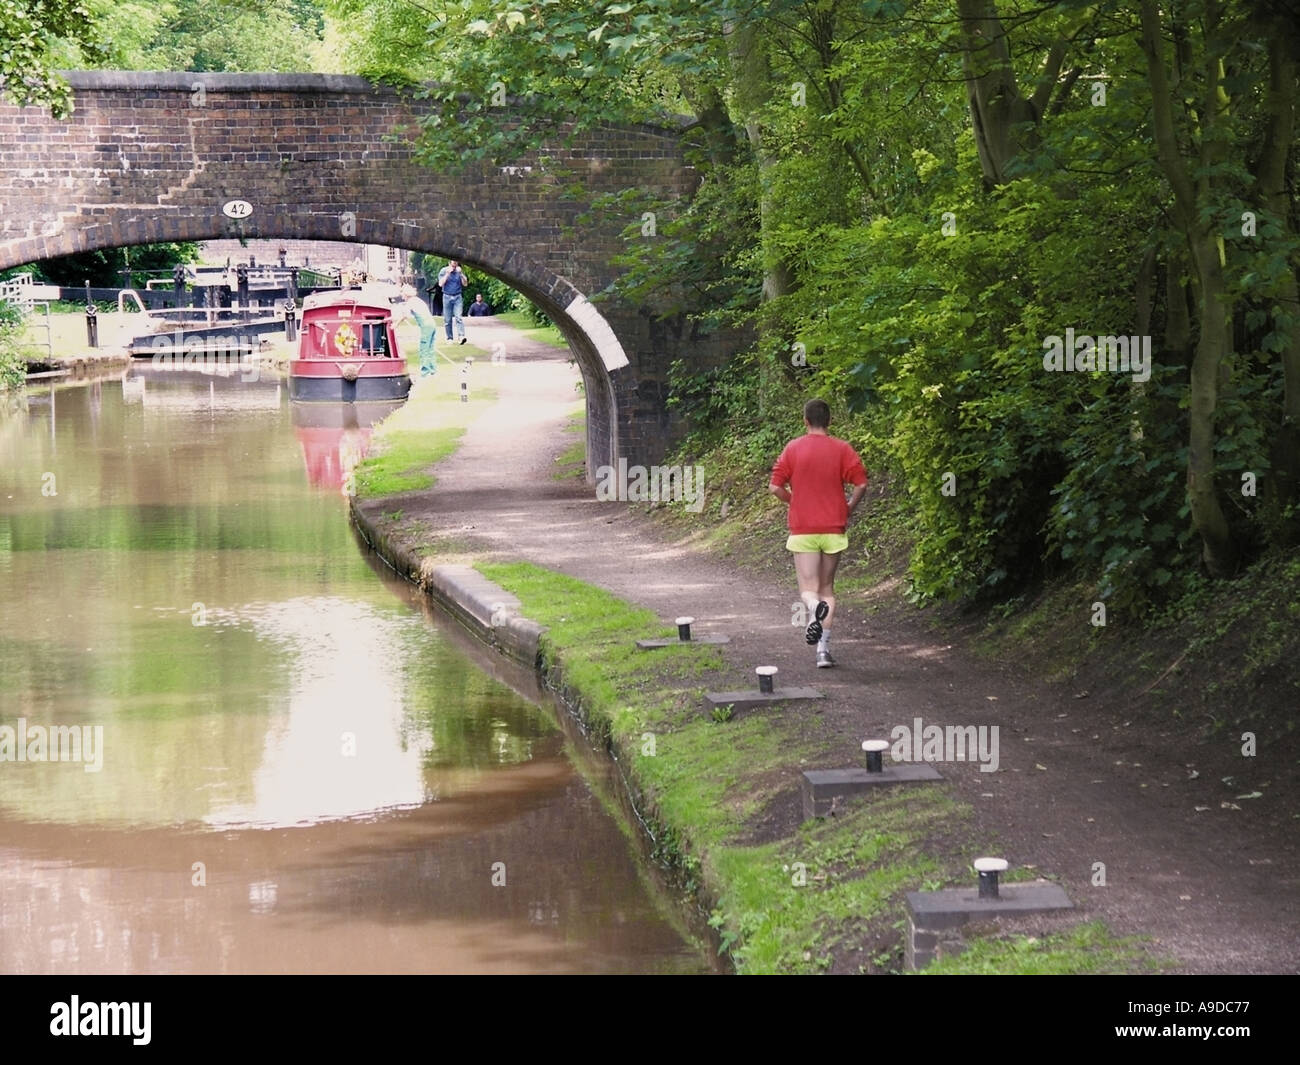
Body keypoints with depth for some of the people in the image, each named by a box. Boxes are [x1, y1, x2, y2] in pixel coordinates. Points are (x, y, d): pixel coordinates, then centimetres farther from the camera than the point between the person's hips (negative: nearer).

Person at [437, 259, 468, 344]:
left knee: (458, 317, -13)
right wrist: (447, 273, -16)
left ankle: (461, 336, -22)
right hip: (447, 297, 0)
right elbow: (440, 284, -10)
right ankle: (449, 338, 9)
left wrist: (460, 273, -12)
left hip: (457, 297, 0)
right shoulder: (443, 271, 0)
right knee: (447, 319, 2)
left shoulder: (459, 271, 5)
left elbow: (465, 283, 0)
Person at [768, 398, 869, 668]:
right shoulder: (842, 449, -1)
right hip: (833, 529, 1)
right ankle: (823, 648, 3)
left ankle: (815, 607, -37)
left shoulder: (793, 448, 0)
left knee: (808, 589, 0)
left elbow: (775, 487, -3)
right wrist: (848, 510, 7)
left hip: (802, 530, -1)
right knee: (827, 588, 13)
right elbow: (861, 484, -9)